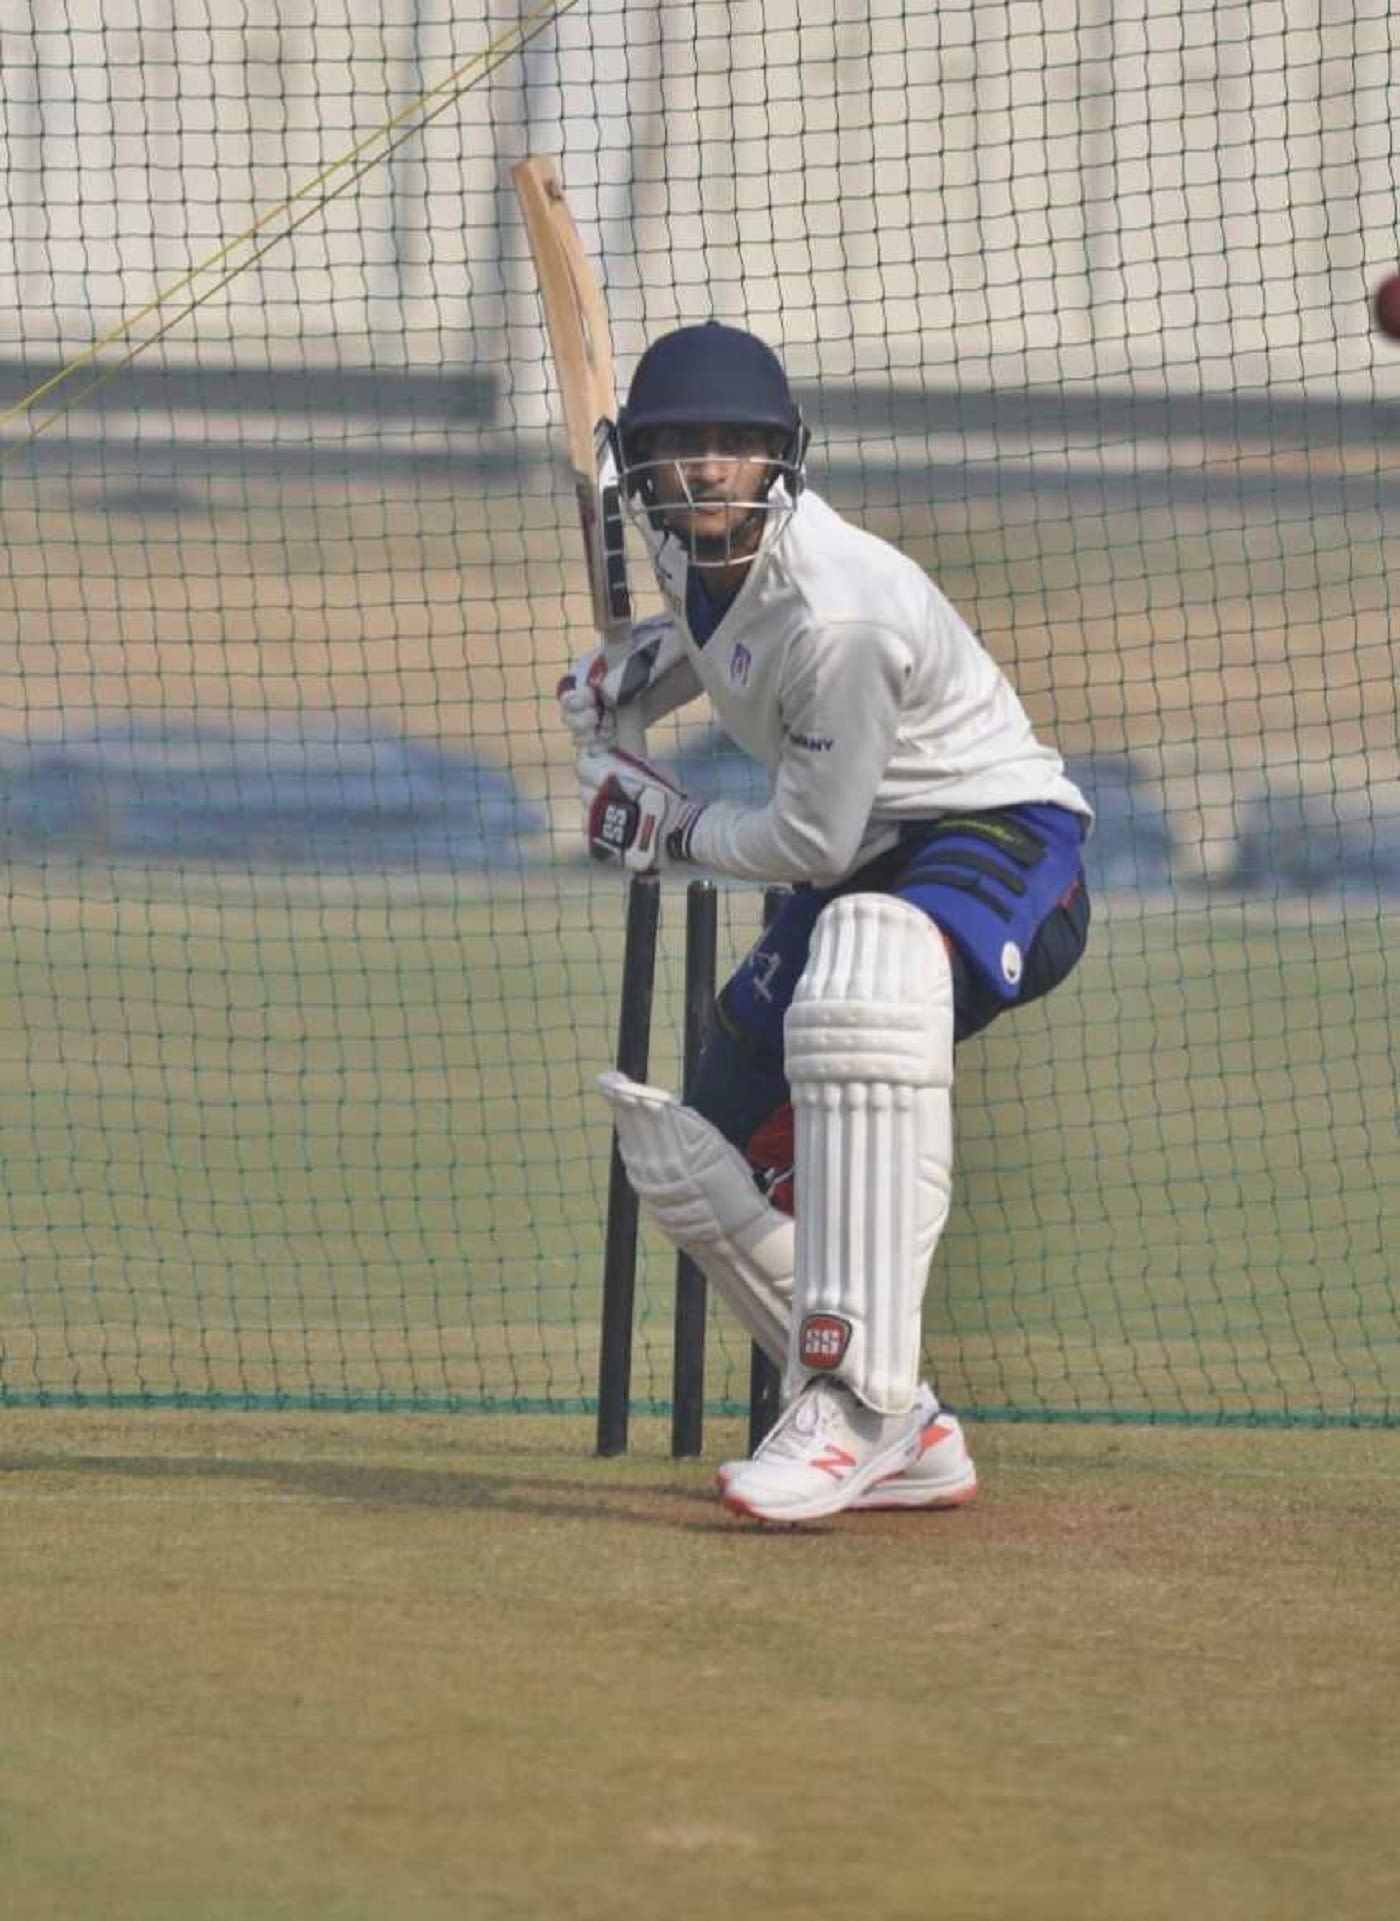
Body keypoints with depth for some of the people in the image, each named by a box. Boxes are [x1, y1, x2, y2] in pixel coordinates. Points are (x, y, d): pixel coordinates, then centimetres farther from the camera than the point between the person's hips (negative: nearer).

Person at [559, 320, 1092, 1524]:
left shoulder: (840, 614, -28)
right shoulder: (700, 555, -2)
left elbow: (814, 843, -21)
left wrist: (668, 827, -6)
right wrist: (623, 682, 7)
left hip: (1001, 837, -10)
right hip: (871, 866, 10)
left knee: (856, 989, -43)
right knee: (692, 1151, 9)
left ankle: (852, 1396, -44)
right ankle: (901, 1438, 13)